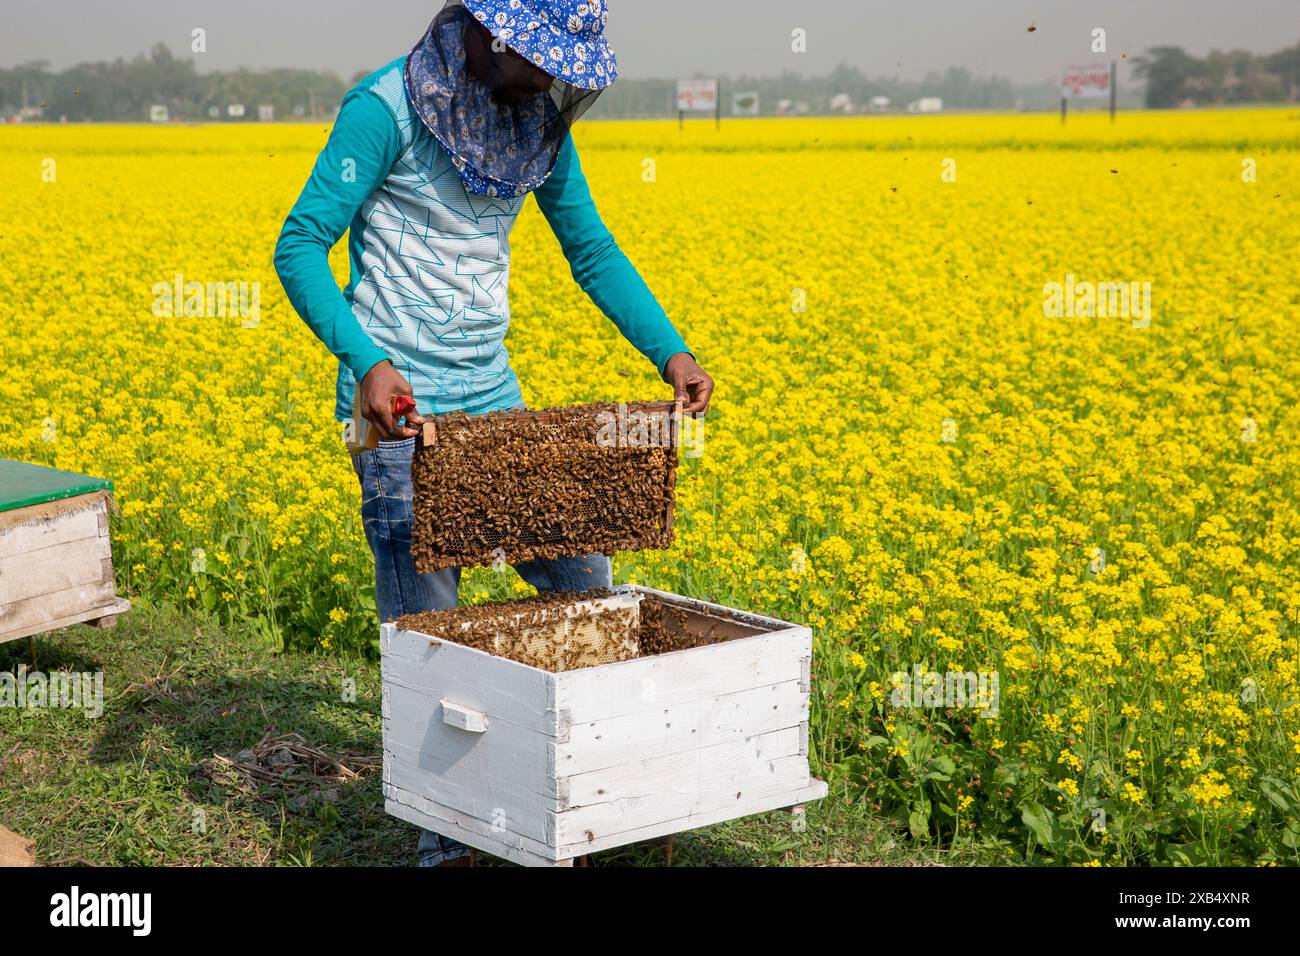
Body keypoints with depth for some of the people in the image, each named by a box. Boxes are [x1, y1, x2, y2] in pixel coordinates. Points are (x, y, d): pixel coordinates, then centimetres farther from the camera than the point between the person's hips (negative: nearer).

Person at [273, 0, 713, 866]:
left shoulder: (539, 121, 5)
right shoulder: (388, 109, -14)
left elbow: (592, 252, 13)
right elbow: (300, 247, -16)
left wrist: (670, 350, 0)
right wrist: (366, 361, -31)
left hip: (492, 394, 7)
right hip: (398, 398, -6)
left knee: (582, 581, 6)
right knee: (426, 620, -4)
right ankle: (443, 839, 7)